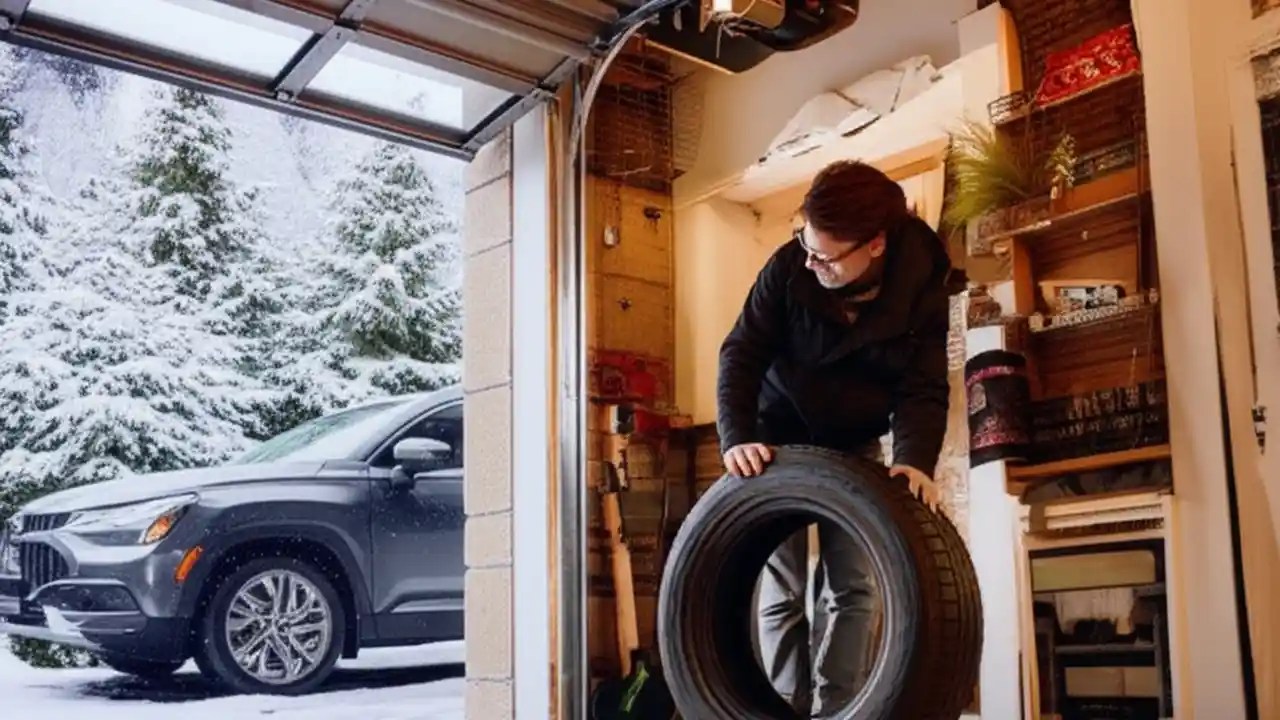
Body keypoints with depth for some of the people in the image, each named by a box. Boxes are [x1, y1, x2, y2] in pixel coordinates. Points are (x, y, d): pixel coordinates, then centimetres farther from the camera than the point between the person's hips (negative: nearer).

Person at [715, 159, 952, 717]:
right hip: (780, 440, -1)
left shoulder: (921, 287, -18)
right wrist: (736, 438, -32)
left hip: (855, 446, 2)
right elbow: (741, 354, -17)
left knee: (854, 586, 1)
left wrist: (916, 461, -36)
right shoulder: (789, 267, -21)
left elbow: (924, 389, -17)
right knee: (783, 588, -1)